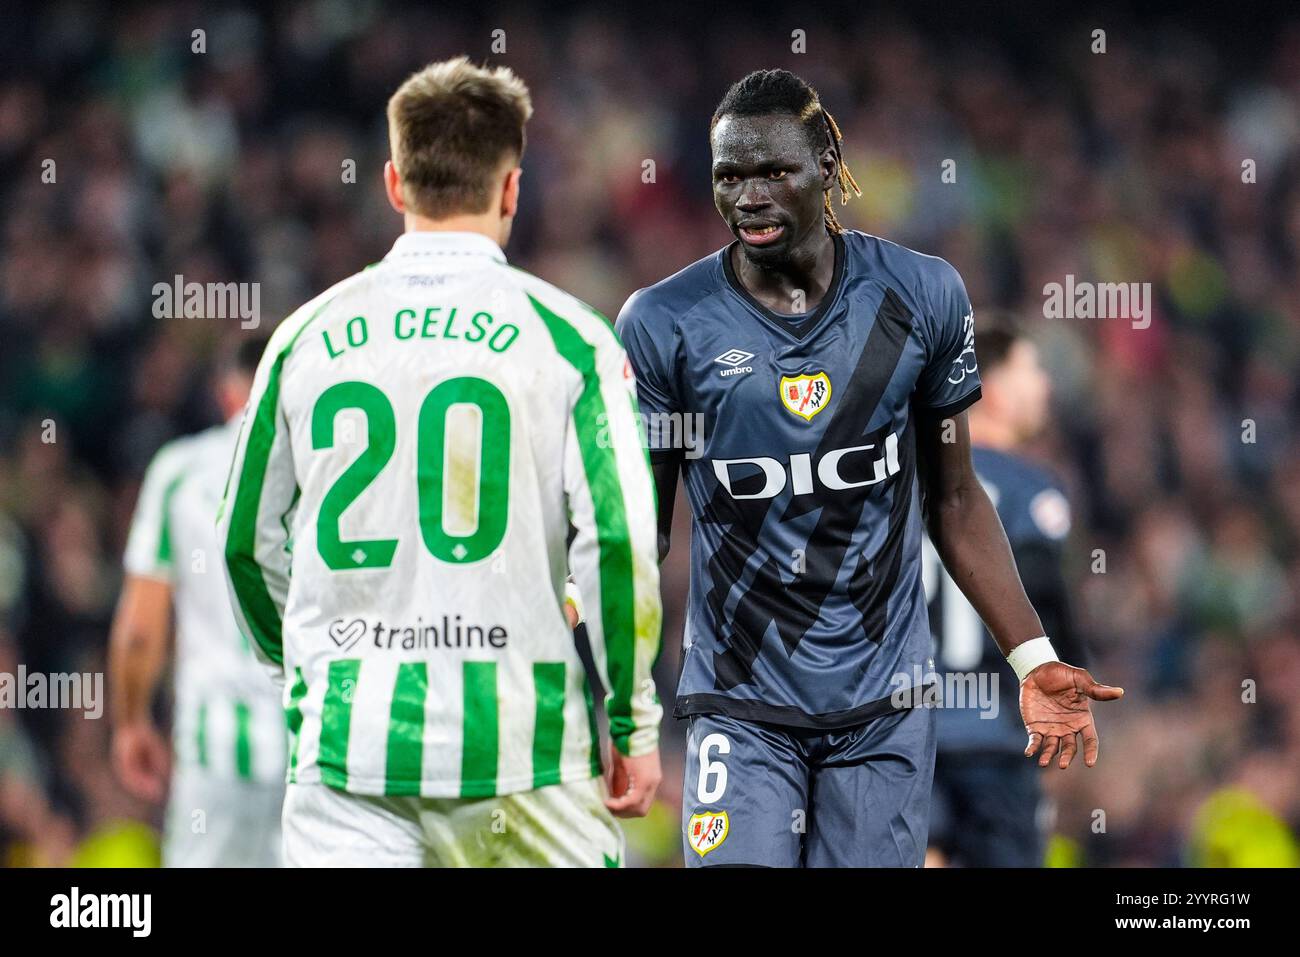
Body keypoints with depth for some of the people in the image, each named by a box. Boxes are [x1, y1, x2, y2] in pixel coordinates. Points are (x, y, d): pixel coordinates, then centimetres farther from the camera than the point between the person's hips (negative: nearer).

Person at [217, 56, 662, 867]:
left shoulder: (308, 337, 6)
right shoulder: (566, 337, -3)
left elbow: (250, 543, 13)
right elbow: (617, 542, -8)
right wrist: (633, 724, 1)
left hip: (349, 741, 2)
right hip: (520, 739, -2)